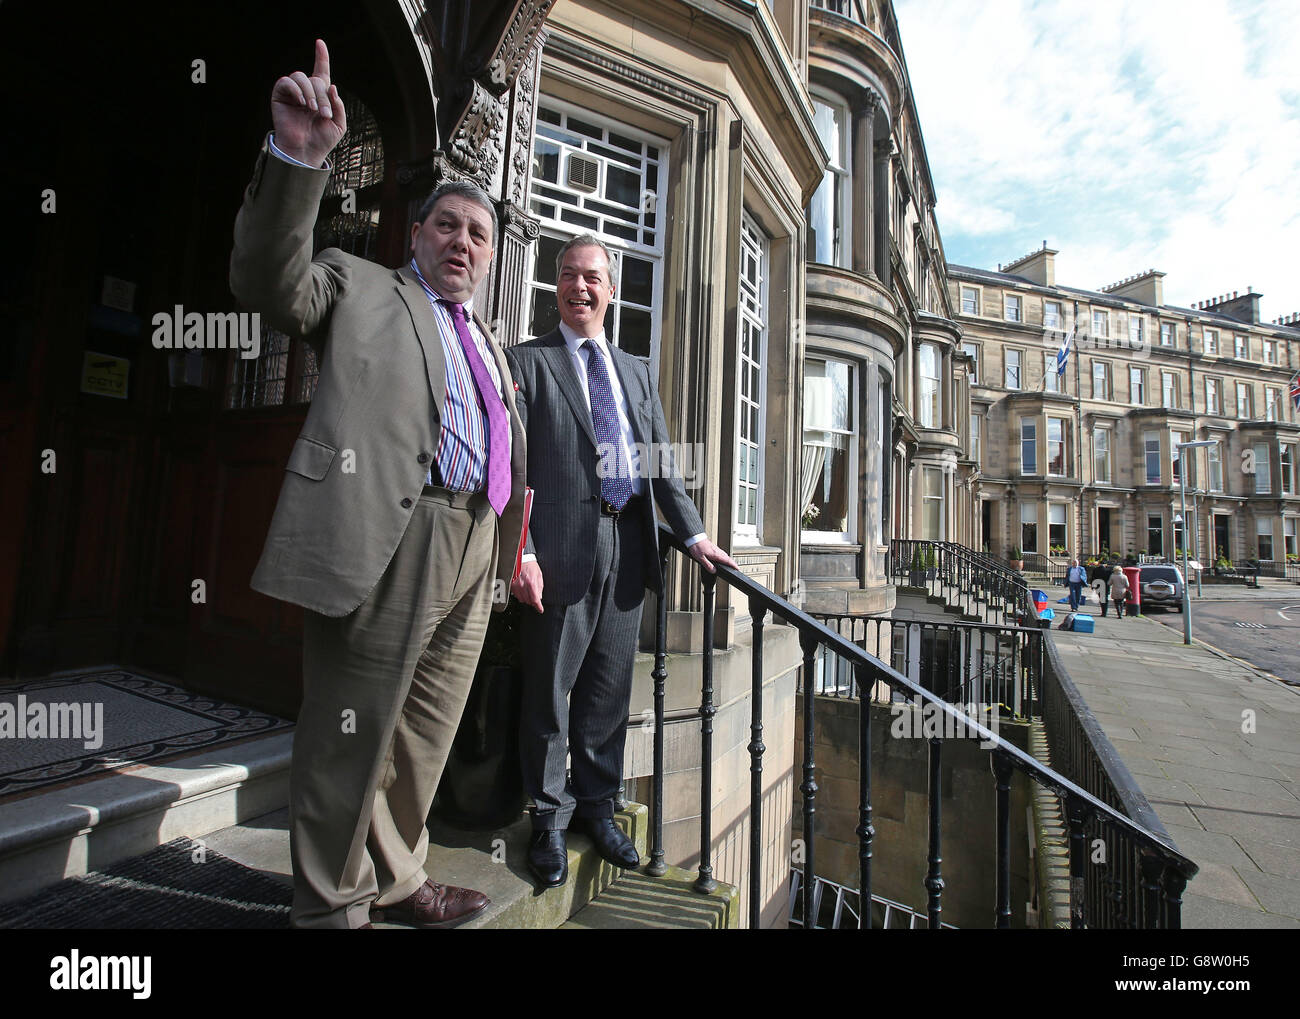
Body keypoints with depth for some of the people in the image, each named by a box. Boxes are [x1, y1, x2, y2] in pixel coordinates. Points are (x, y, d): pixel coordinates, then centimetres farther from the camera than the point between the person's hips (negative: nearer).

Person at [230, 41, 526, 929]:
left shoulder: (487, 342, 26)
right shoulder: (360, 287, 12)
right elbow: (270, 280, -6)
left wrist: (517, 544, 16)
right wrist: (296, 157, -16)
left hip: (475, 551, 6)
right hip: (387, 540, -5)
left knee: (424, 733, 14)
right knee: (352, 735, 3)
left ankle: (397, 882, 32)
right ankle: (334, 907, 24)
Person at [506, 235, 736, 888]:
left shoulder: (636, 372, 20)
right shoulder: (526, 361, 5)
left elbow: (661, 462, 16)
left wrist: (694, 534, 7)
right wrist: (521, 550, -14)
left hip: (627, 549, 5)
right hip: (562, 548, -4)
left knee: (609, 691, 13)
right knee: (549, 692, 6)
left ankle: (596, 805, 32)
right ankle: (549, 817, 26)